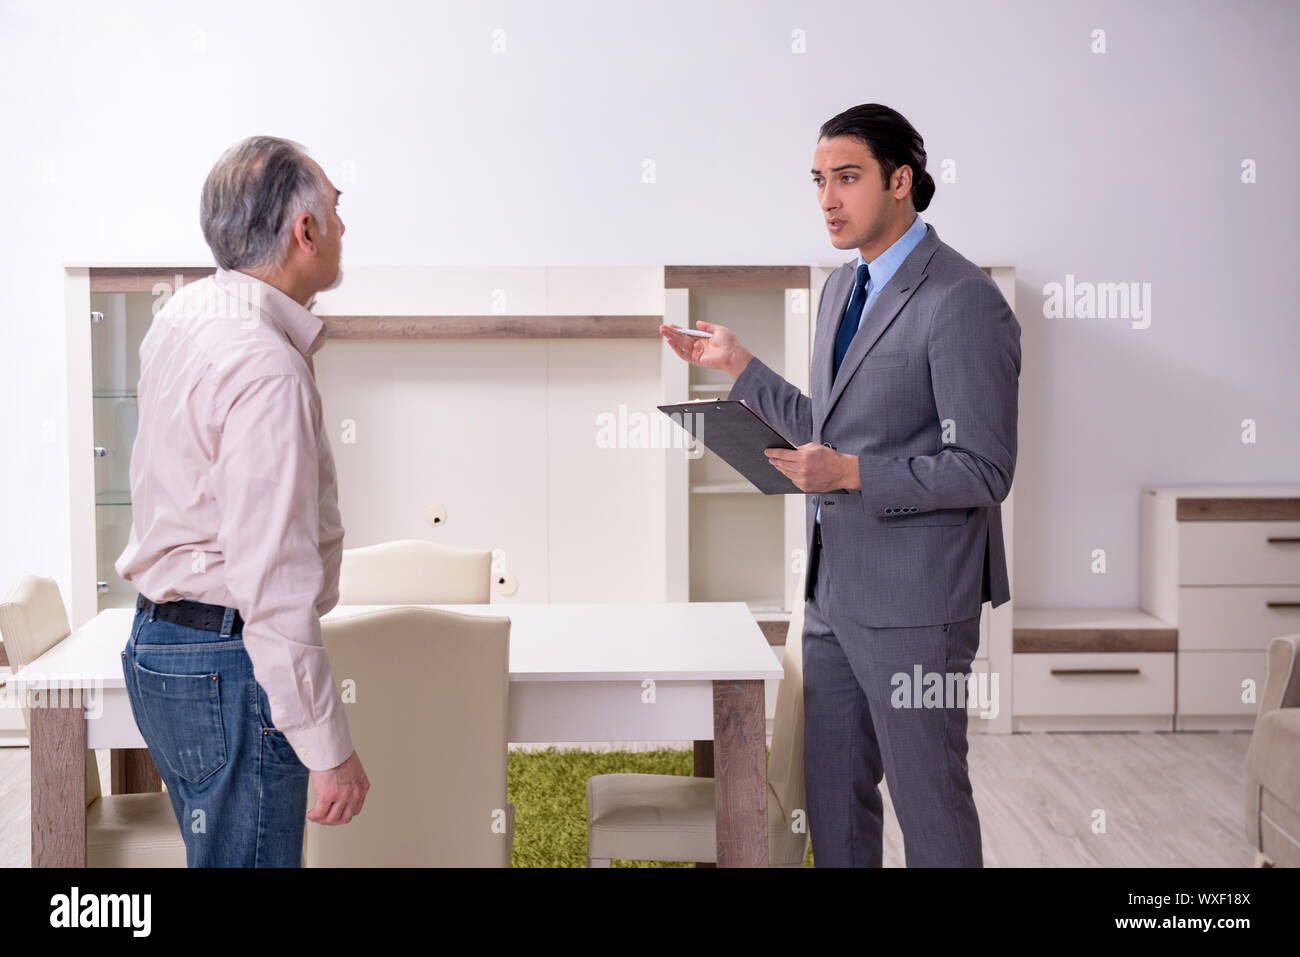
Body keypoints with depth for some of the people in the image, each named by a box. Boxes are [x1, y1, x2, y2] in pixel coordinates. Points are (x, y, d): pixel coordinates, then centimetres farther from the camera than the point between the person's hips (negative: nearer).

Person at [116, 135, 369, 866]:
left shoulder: (186, 314, 6)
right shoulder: (266, 372, -23)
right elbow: (275, 581, -26)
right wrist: (328, 747, -23)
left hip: (163, 641, 10)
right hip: (225, 666, -10)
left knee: (225, 853, 20)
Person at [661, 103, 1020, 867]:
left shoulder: (965, 302, -16)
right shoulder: (843, 288, 13)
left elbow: (984, 473, -18)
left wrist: (851, 475, -26)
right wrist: (741, 367, 14)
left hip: (914, 599, -8)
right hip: (835, 588, 9)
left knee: (929, 794, 2)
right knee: (832, 789, 16)